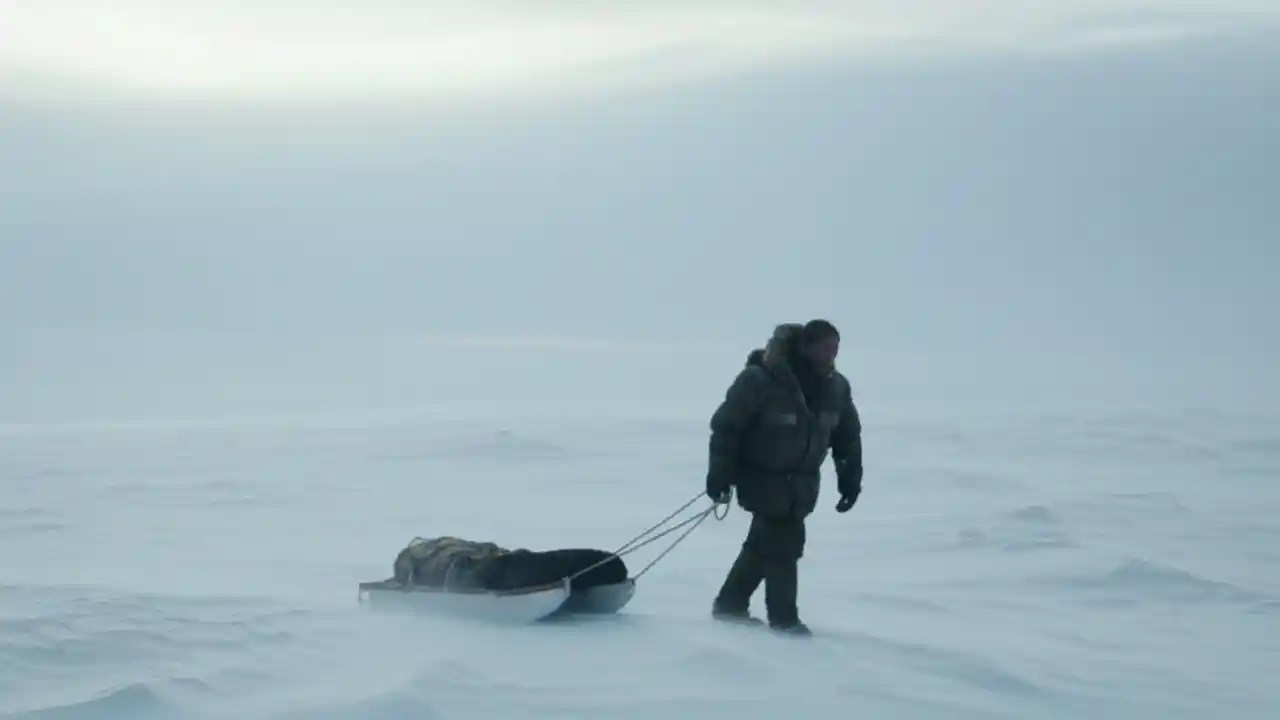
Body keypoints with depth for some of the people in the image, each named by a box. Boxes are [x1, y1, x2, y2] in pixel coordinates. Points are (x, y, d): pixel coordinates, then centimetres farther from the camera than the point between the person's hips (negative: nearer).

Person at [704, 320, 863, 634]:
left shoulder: (836, 387, -4)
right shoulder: (759, 380, -23)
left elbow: (848, 436, 10)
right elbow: (726, 425, -18)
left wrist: (850, 477, 7)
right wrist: (720, 473, -18)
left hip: (802, 483, 7)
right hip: (762, 476, -7)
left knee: (765, 543, 15)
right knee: (783, 542, -12)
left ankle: (730, 605, 29)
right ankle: (783, 617, 0)